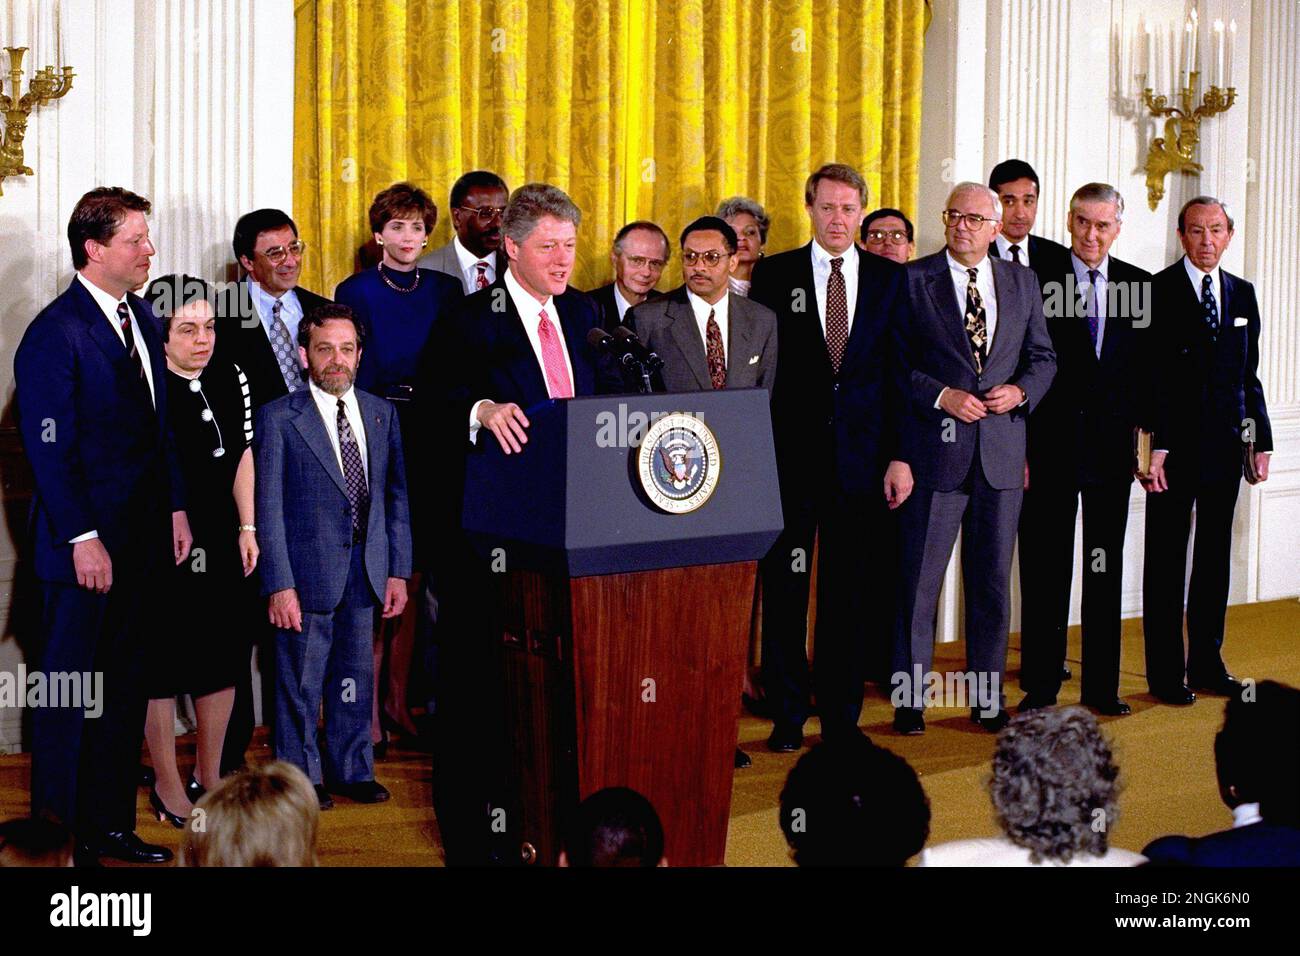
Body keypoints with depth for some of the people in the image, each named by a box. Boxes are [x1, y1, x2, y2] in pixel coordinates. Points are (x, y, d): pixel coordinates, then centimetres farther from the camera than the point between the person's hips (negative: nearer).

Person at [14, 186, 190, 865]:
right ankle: (61, 836, 14)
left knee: (125, 688, 14)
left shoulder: (139, 315, 12)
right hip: (87, 546, -8)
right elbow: (49, 447, -16)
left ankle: (111, 823, 25)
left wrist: (175, 505, 13)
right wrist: (82, 540, -19)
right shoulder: (54, 333, -13)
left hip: (143, 539, 8)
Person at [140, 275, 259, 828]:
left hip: (221, 545, 7)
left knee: (224, 657, 14)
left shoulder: (232, 381, 5)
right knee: (161, 665, 4)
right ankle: (167, 786, 17)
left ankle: (209, 775, 30)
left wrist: (247, 527, 8)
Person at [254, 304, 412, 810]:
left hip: (366, 570, 4)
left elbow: (396, 496, 11)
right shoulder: (279, 418, -6)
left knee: (356, 676, 13)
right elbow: (268, 507, -8)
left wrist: (398, 570, 6)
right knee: (301, 679, 4)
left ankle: (352, 769, 27)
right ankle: (301, 776, 19)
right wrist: (279, 585, -13)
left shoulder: (381, 414, 8)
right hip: (308, 570, -4)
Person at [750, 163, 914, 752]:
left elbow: (900, 370, 5)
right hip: (790, 453, -1)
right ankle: (787, 714, 14)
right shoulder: (774, 275, 3)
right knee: (785, 586, 3)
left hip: (862, 454, 1)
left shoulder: (890, 279, 7)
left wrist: (901, 455, -2)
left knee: (851, 591, 6)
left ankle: (842, 716, 16)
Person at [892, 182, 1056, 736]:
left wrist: (1021, 390, -6)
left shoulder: (1022, 283, 11)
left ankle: (988, 697, 21)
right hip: (935, 449, -3)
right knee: (919, 579, 1)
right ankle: (909, 697, 11)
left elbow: (1042, 356, 14)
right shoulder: (912, 280, -1)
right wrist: (942, 395, -16)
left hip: (1001, 454, 4)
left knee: (992, 580, 11)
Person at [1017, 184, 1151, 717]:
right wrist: (1018, 447, -9)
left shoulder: (1140, 286, 6)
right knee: (1045, 571, 4)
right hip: (1051, 447, -3)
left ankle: (1102, 686, 19)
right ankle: (1040, 687, 12)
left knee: (1107, 571, 10)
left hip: (1112, 448, 3)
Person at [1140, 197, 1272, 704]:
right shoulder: (1157, 291, -5)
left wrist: (1261, 439, 9)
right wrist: (1152, 445, -15)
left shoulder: (1243, 293, 12)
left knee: (1215, 557, 12)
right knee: (1167, 561, 2)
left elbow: (1250, 374, 14)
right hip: (1175, 446, -5)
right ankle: (1166, 671, 9)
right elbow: (1147, 375, -9)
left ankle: (1206, 661, 22)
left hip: (1226, 444, 5)